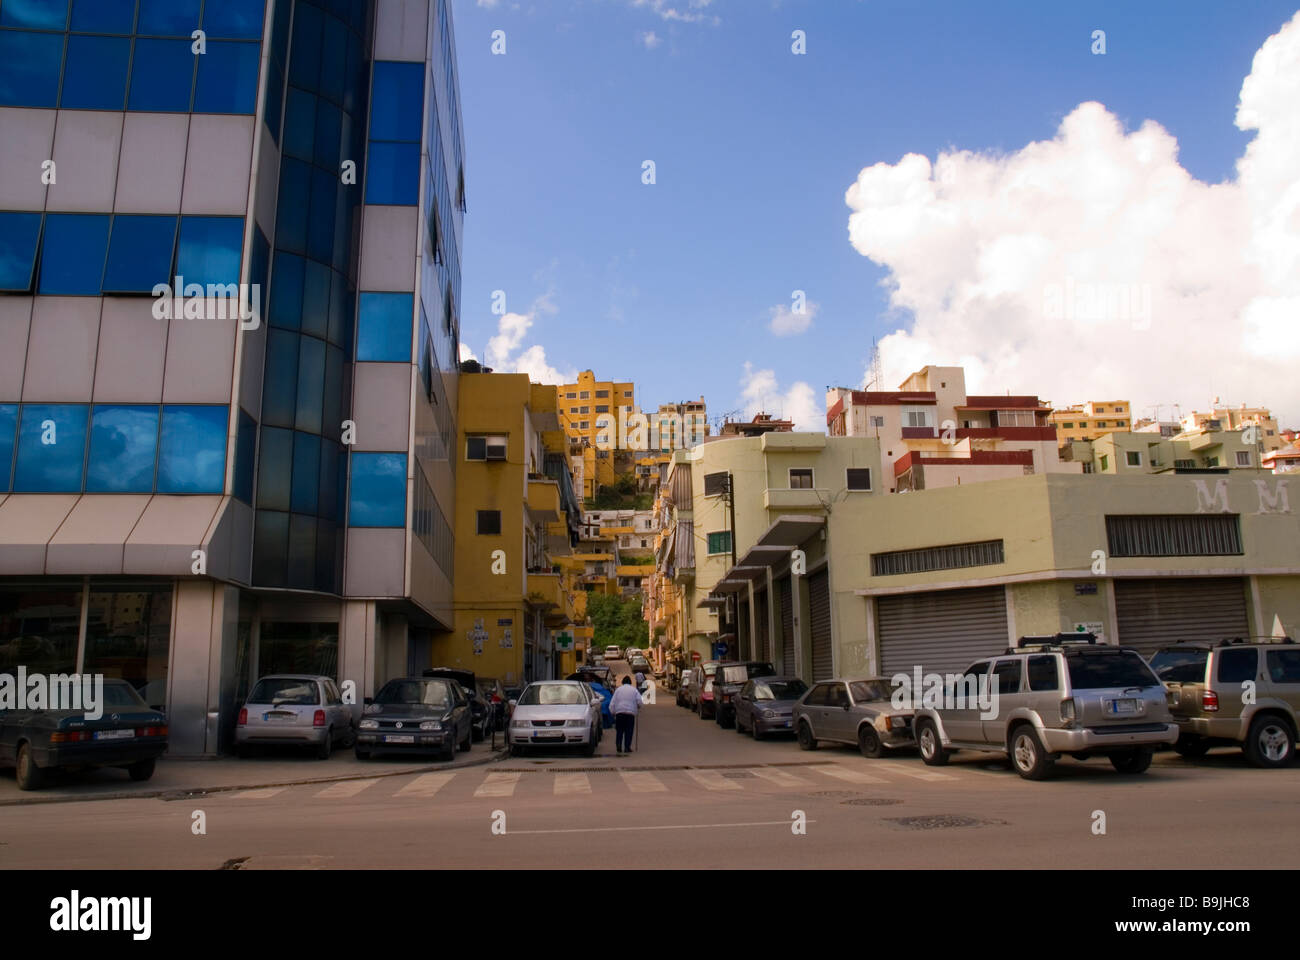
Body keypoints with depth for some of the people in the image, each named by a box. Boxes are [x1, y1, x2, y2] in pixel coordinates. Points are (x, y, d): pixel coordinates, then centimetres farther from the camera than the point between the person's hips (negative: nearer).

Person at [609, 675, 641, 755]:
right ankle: (627, 747, -2)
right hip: (631, 713, -1)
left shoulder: (618, 689, 11)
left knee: (619, 730, 8)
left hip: (619, 712, 1)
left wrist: (613, 712, 12)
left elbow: (612, 702, 6)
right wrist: (639, 707, 18)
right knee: (629, 731, 2)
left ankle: (618, 745, -3)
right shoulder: (634, 690, 9)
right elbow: (639, 700, -1)